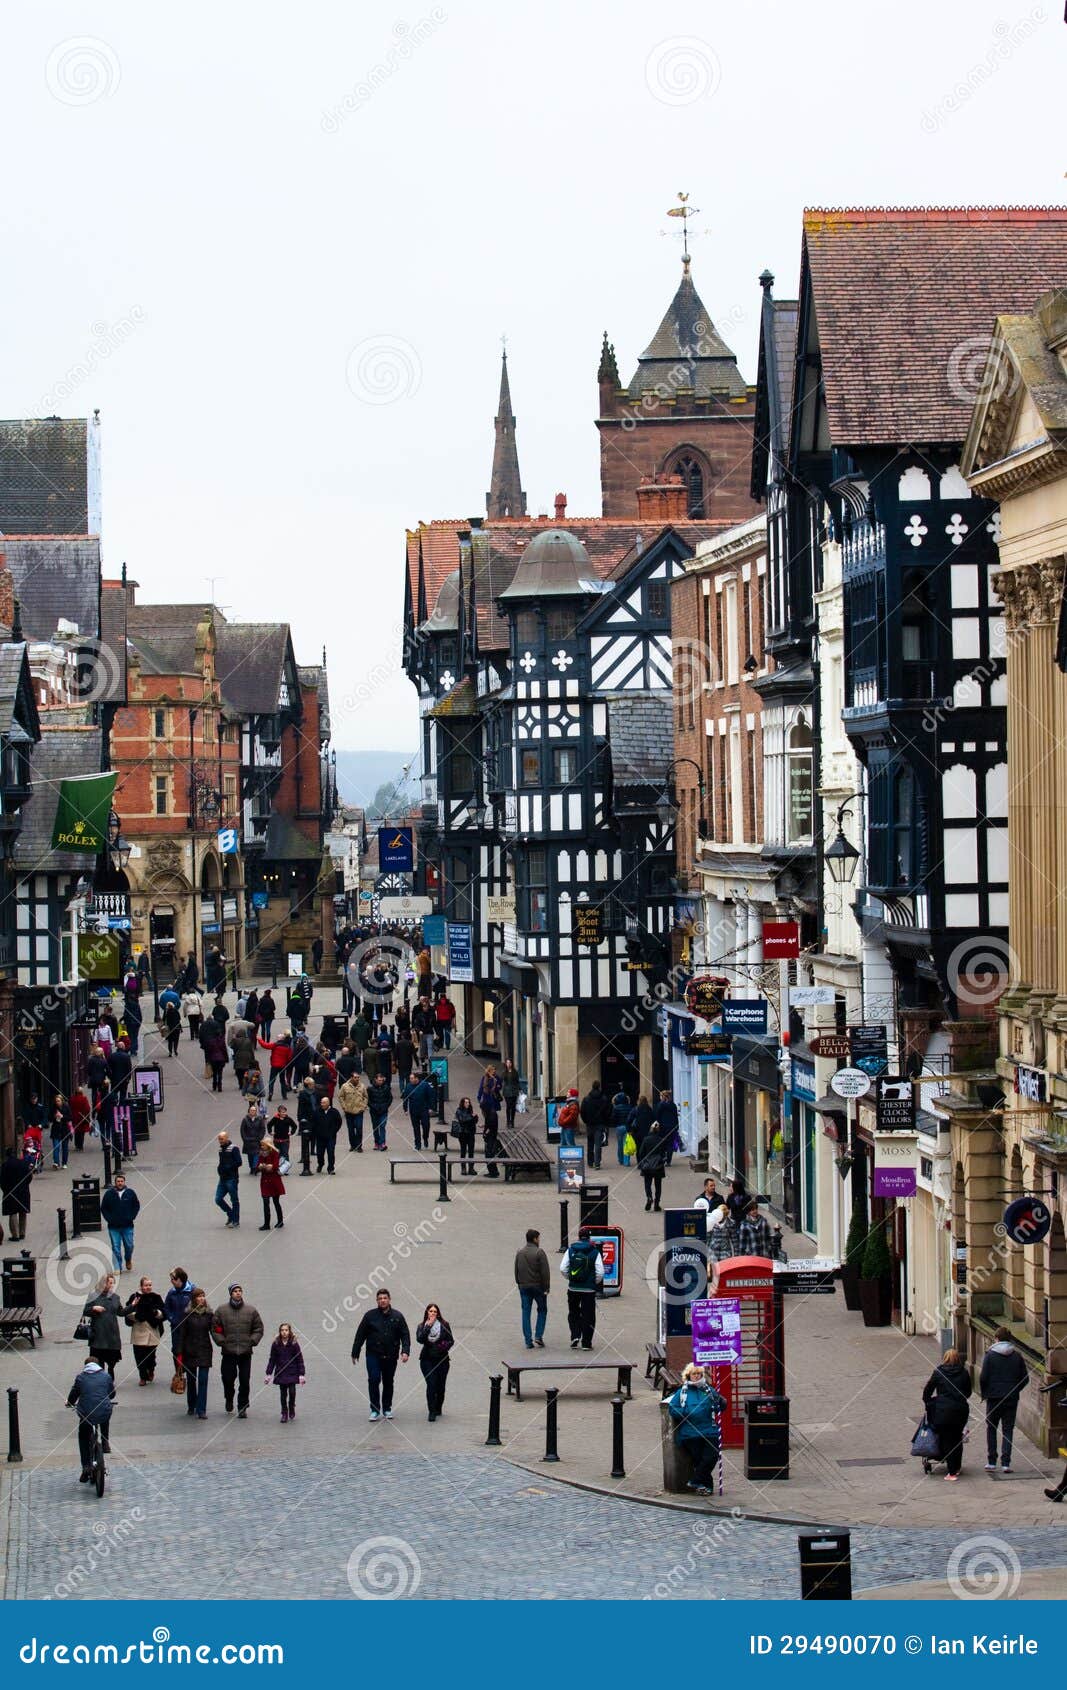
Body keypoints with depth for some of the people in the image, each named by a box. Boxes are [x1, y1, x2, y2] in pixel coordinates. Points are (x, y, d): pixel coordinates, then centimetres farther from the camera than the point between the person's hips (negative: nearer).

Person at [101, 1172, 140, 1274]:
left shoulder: (130, 1193, 1)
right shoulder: (109, 1194, -2)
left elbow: (137, 1206, 11)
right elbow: (103, 1208, 6)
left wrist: (131, 1217, -1)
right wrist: (109, 1219, -5)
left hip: (127, 1226, 1)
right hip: (113, 1227, -1)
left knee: (129, 1246, 6)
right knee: (116, 1248, -1)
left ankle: (128, 1260, 37)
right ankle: (118, 1268, 6)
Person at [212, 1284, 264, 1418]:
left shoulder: (251, 1310, 5)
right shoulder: (221, 1310, 2)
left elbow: (258, 1329, 10)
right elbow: (215, 1328, 5)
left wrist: (252, 1341, -3)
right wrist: (221, 1341, -5)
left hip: (245, 1352, 1)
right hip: (228, 1352, 0)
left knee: (245, 1381, -1)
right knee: (228, 1379, 3)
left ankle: (242, 1408, 8)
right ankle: (229, 1400, 31)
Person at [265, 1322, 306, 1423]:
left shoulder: (294, 1344, -5)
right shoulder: (276, 1345, -1)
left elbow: (300, 1360, -1)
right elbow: (272, 1360, 5)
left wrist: (301, 1374, -5)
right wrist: (269, 1374, 3)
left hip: (292, 1373, -1)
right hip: (281, 1373, 1)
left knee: (292, 1392, -8)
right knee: (283, 1394, 4)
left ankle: (292, 1410, 17)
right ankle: (284, 1414, 13)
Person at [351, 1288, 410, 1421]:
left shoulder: (397, 1316, 4)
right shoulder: (370, 1315, 0)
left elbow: (405, 1335, 3)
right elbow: (360, 1335, 4)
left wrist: (405, 1351, -12)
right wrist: (355, 1353, 4)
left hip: (391, 1356, 2)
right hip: (373, 1354, -2)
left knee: (388, 1382, 10)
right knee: (374, 1380, -12)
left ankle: (387, 1409, 22)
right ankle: (375, 1410, -5)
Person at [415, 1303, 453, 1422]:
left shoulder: (444, 1325, 2)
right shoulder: (422, 1326, 3)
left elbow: (451, 1340, 5)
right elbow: (419, 1339, -14)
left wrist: (445, 1346, -15)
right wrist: (428, 1326, -20)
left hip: (442, 1359, 1)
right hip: (427, 1359, -1)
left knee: (440, 1386, 7)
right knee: (431, 1384, -14)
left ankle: (438, 1408, 29)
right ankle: (432, 1412, -13)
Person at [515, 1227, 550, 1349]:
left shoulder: (519, 1253, 8)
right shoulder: (539, 1252, -11)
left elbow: (516, 1271, 14)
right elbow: (545, 1272, -13)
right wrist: (546, 1287, -7)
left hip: (524, 1287, 4)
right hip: (538, 1287, -4)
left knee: (526, 1312, 6)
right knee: (542, 1310, 11)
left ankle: (528, 1340, 2)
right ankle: (538, 1336, 0)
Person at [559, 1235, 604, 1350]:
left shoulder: (570, 1251, 0)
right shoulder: (595, 1252, -5)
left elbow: (563, 1268, -4)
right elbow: (600, 1272, -9)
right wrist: (595, 1282, 8)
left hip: (573, 1288, 2)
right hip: (589, 1289, -2)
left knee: (573, 1314, 19)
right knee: (588, 1316, 6)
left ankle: (575, 1336, 3)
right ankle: (586, 1342, 6)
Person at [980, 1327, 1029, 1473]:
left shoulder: (990, 1355, -6)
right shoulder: (1017, 1356, 3)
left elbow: (983, 1377, -10)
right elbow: (1025, 1378, 5)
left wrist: (983, 1393, 5)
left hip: (994, 1397, -2)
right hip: (1012, 1398, 2)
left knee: (991, 1429, 10)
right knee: (1008, 1430, 6)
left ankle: (991, 1462, 6)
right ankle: (1005, 1463, -3)